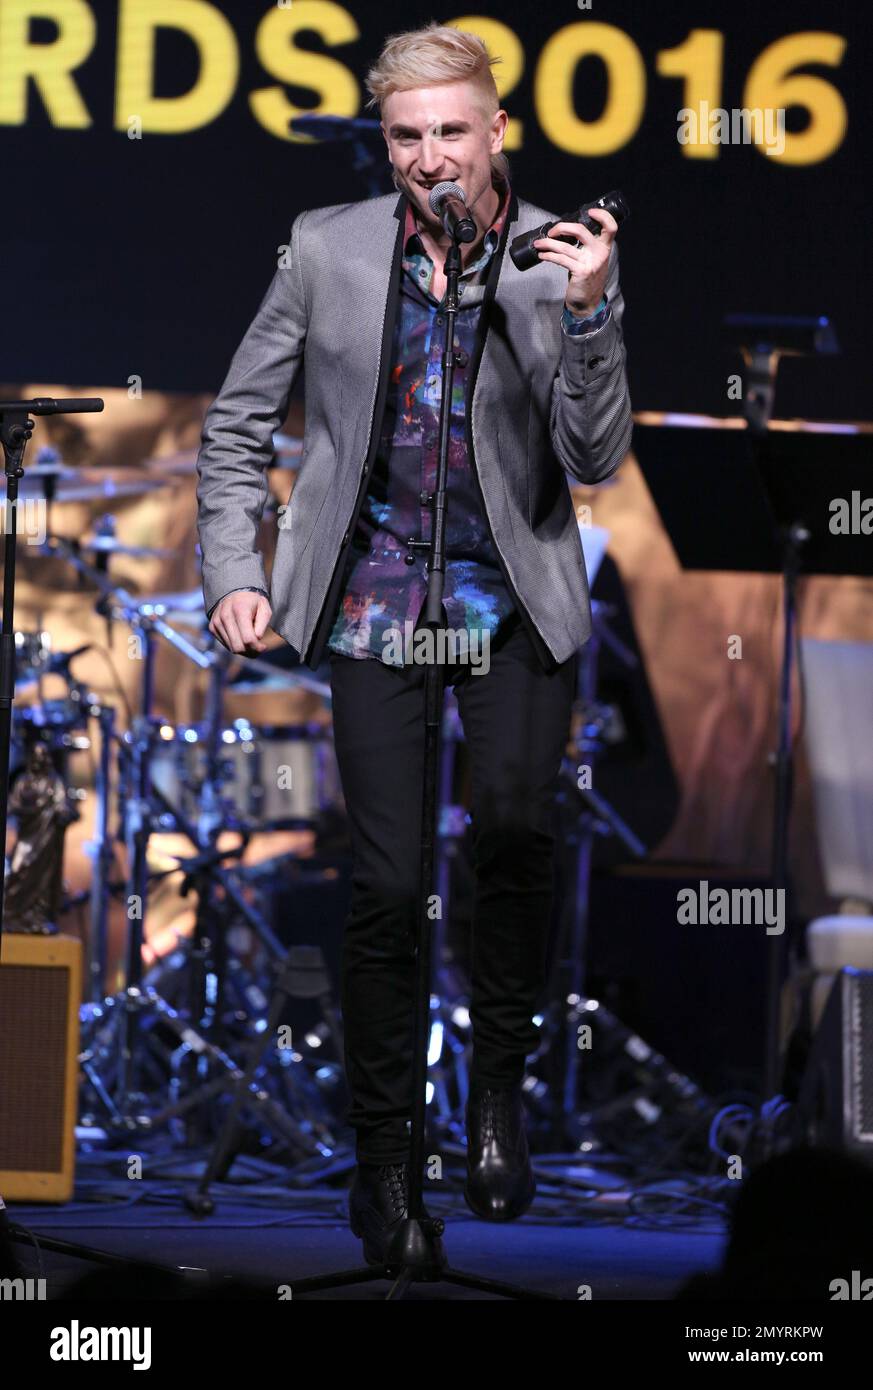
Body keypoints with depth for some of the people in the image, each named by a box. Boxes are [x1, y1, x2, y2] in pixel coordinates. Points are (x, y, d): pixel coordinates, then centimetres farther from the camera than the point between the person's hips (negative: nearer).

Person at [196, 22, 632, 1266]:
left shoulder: (561, 260, -3)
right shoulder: (328, 250, -1)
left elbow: (596, 460, -9)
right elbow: (239, 425, 8)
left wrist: (587, 315, -23)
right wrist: (235, 574, -1)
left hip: (513, 598, 0)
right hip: (375, 596, 1)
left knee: (514, 828, -22)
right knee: (384, 881, -3)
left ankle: (499, 1080, 0)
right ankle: (382, 1140, 13)